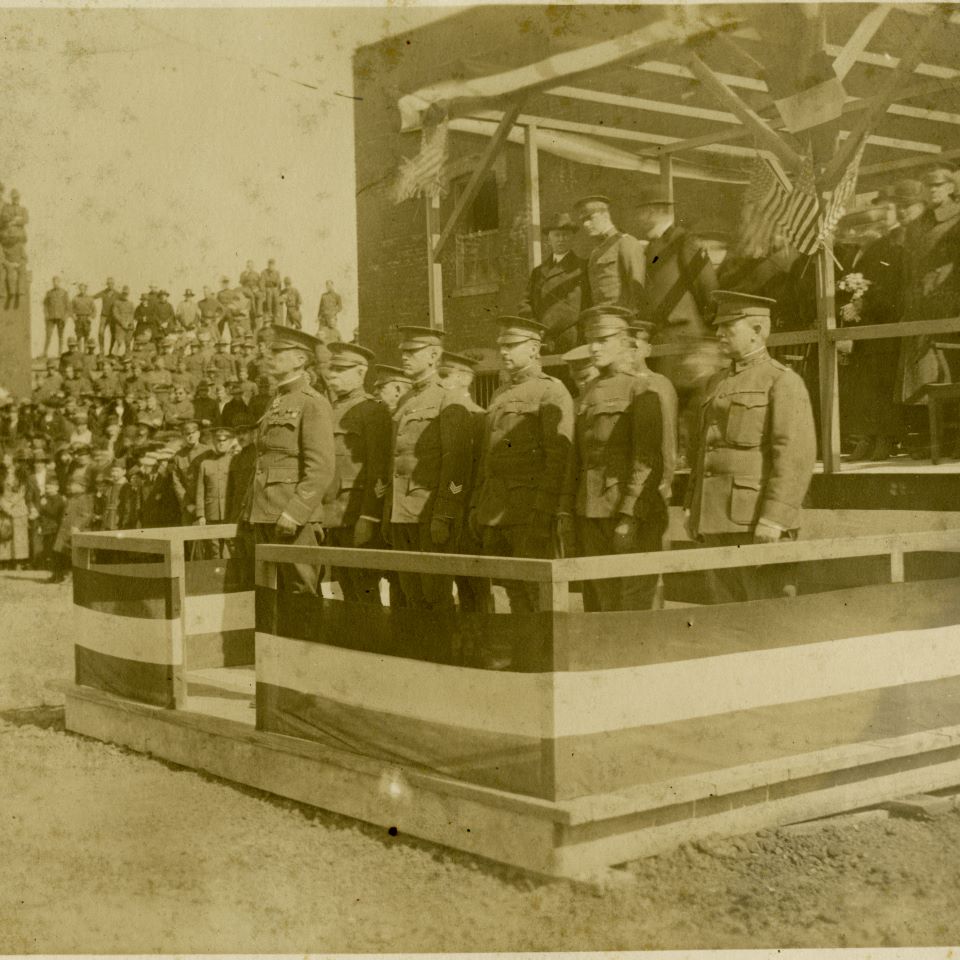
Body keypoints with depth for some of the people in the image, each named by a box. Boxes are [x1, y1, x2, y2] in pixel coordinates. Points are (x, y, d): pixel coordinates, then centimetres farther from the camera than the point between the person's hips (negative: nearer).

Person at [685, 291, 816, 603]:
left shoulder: (783, 382, -5)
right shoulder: (715, 385, 19)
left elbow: (796, 456, -14)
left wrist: (774, 518, -22)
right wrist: (693, 508, 15)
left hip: (758, 521, -7)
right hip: (716, 522, 7)